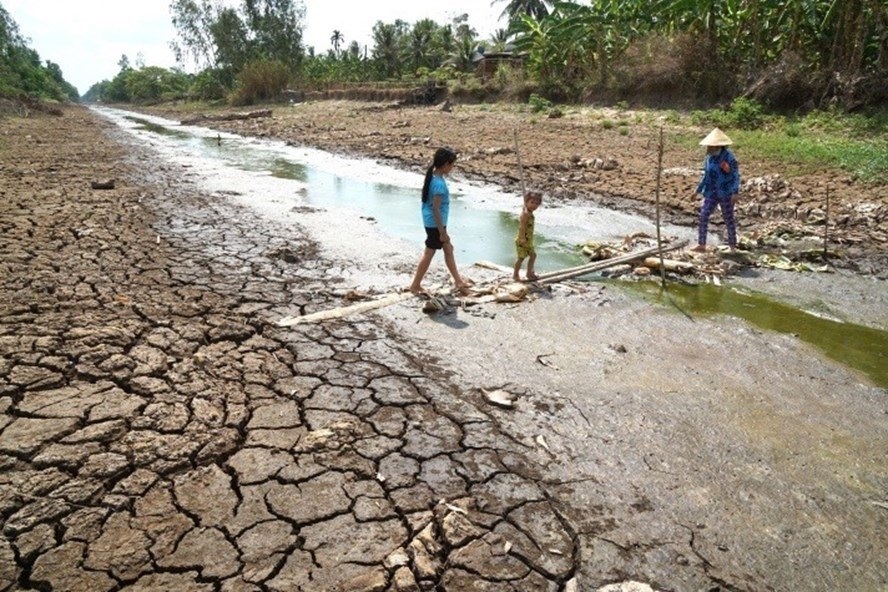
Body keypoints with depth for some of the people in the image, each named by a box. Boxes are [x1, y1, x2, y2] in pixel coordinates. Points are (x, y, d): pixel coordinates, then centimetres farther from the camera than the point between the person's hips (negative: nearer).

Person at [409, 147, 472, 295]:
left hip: (434, 223, 10)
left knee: (448, 250, 18)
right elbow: (436, 209, -24)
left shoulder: (433, 176, 5)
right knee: (429, 254, 3)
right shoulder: (439, 183, -24)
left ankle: (458, 281, 29)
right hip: (435, 224, -10)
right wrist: (442, 232, -20)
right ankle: (415, 285, 14)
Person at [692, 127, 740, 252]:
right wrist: (698, 190, 12)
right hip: (711, 193, 5)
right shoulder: (710, 157, 3)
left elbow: (736, 175, -13)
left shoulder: (729, 156, -14)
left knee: (728, 218, 6)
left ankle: (732, 245, 20)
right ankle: (701, 244, 0)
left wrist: (735, 193, -21)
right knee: (703, 216, -5)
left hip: (726, 193, -5)